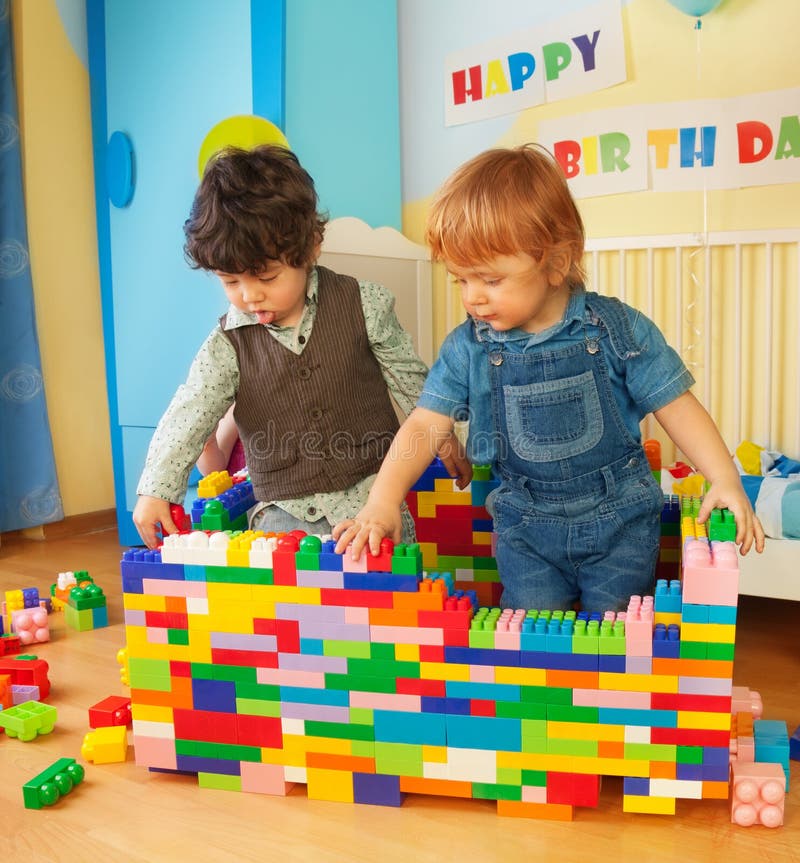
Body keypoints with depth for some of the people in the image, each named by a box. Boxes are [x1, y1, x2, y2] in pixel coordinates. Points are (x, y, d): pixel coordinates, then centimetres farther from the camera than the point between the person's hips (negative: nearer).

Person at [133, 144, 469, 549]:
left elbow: (409, 378, 6)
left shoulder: (362, 305, -5)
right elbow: (188, 415, -11)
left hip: (370, 486, -1)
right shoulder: (227, 345, -4)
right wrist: (156, 489, -24)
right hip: (285, 506, 2)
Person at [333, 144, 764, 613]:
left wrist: (725, 479, -17)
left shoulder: (618, 328, -11)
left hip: (619, 519, -1)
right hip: (526, 526, 1)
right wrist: (383, 501, -20)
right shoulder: (468, 348, -7)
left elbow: (676, 407, -6)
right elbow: (426, 425, -8)